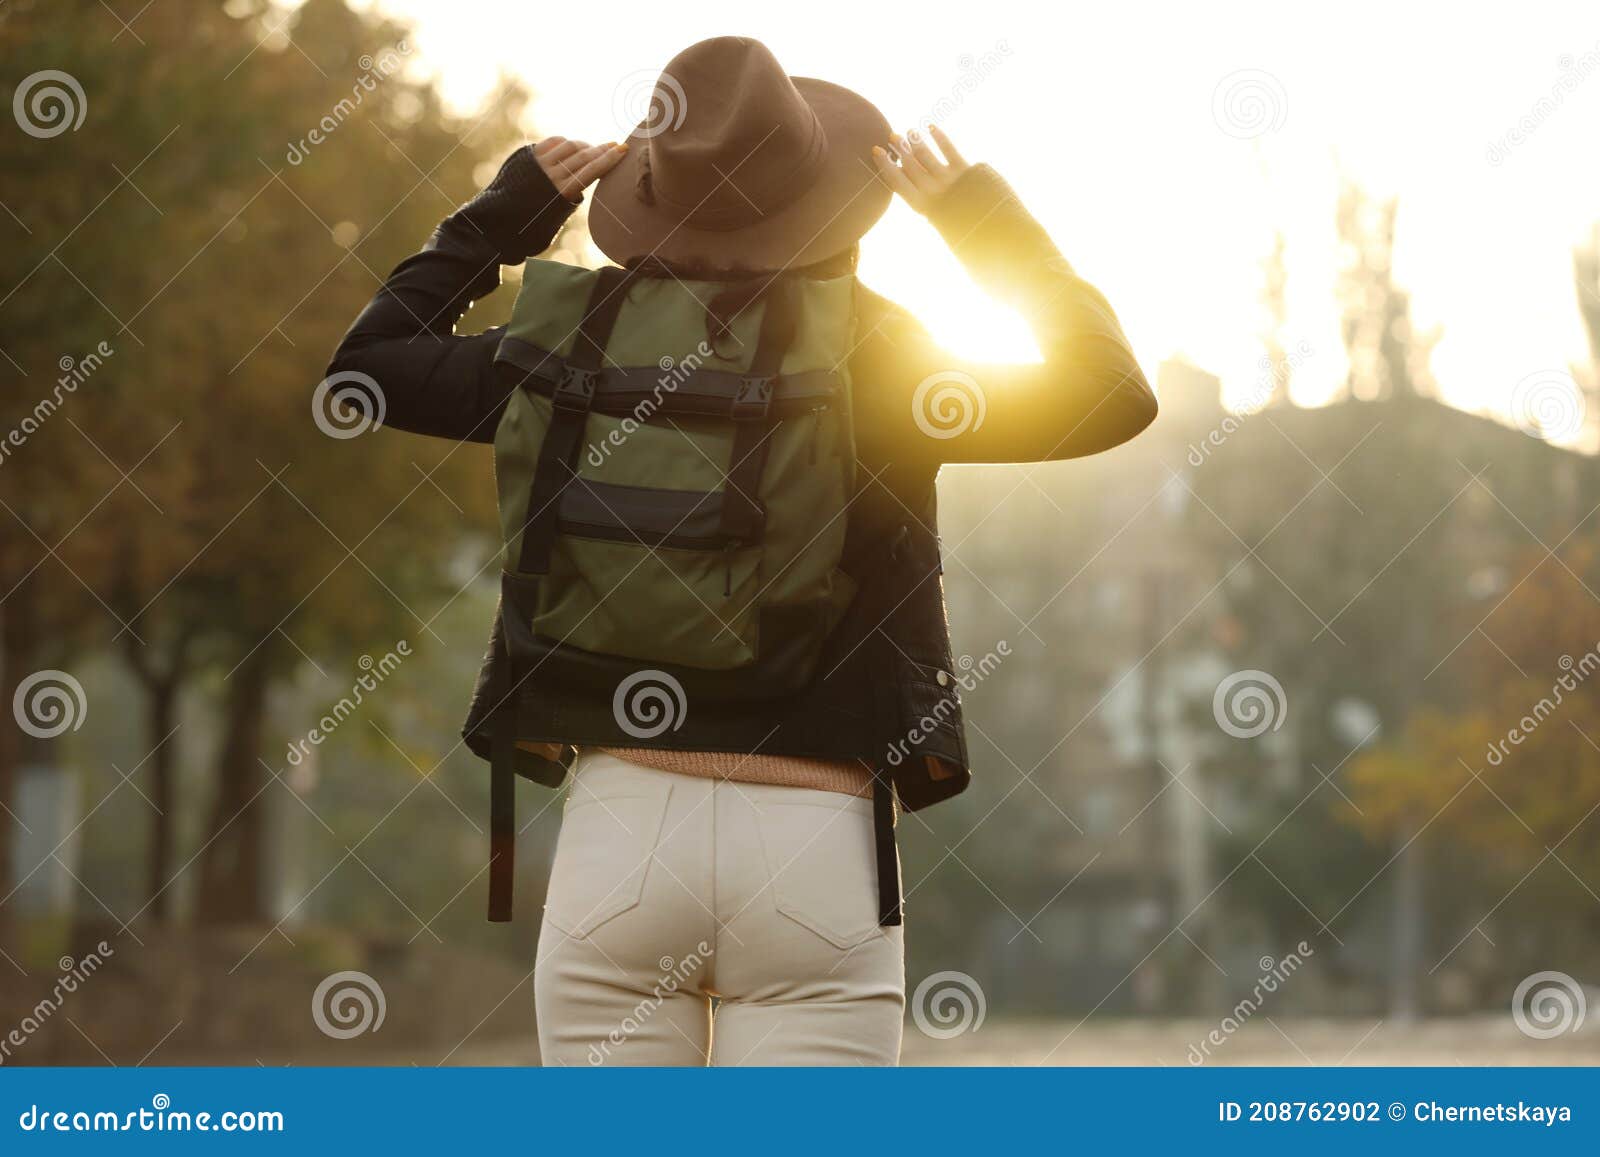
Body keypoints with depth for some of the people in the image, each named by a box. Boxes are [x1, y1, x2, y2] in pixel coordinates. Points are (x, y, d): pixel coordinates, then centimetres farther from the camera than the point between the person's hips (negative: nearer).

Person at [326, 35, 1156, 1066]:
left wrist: (505, 211, 22)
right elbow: (1113, 392, 11)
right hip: (818, 846, -1)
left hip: (619, 831, 2)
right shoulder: (878, 362, 0)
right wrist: (988, 216, 16)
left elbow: (367, 366, 18)